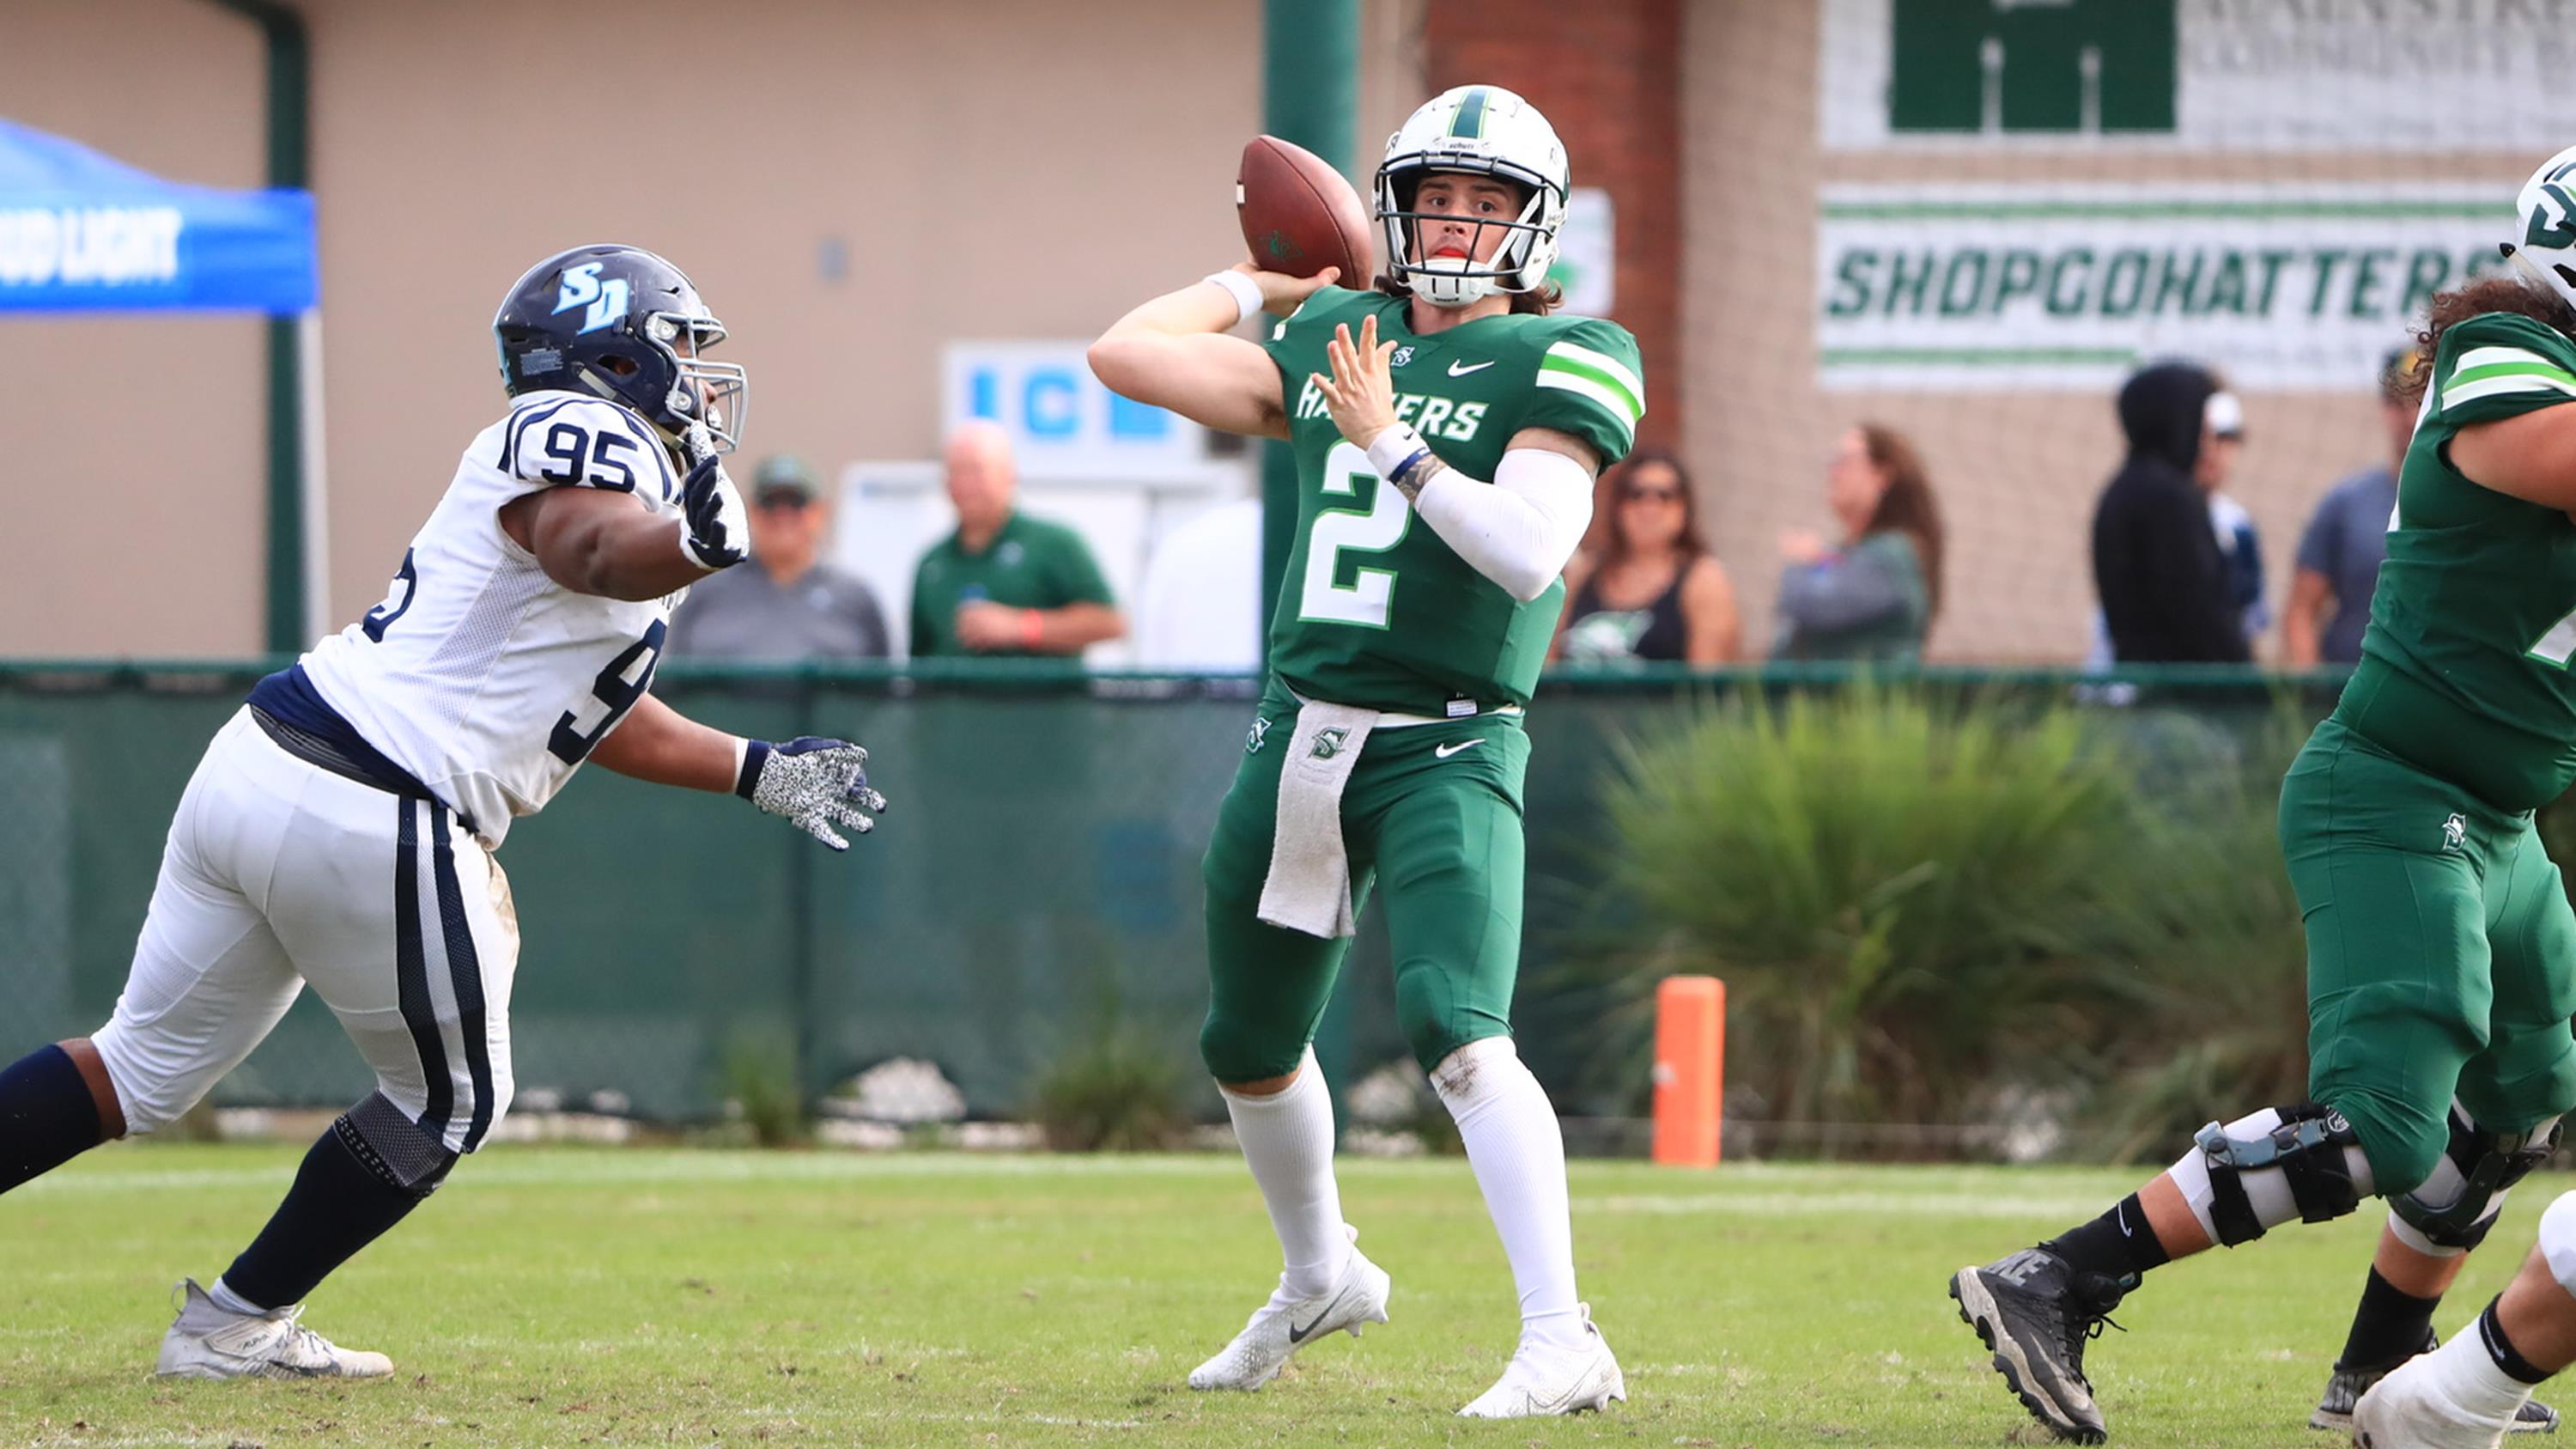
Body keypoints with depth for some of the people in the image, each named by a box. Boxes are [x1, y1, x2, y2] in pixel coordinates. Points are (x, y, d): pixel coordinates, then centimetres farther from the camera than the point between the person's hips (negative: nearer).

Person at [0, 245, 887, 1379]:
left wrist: (758, 772, 34)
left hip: (255, 763, 9)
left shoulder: (567, 447, 23)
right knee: (449, 1101, 12)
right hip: (371, 820, -9)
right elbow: (585, 548, -30)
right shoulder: (583, 433, -5)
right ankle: (236, 1326, 17)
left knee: (141, 1072, 19)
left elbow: (595, 717, 31)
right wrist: (690, 545, -45)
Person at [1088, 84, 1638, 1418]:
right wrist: (1260, 282, 20)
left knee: (1456, 1034, -23)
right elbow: (1124, 354, 13)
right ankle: (1319, 1281, 42)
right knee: (1249, 1048, 18)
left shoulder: (1562, 363, -6)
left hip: (1445, 750, -6)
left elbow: (1528, 553, -19)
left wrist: (1391, 445, -16)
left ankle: (1564, 1342, -22)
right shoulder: (1334, 344, 11)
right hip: (1300, 732, 6)